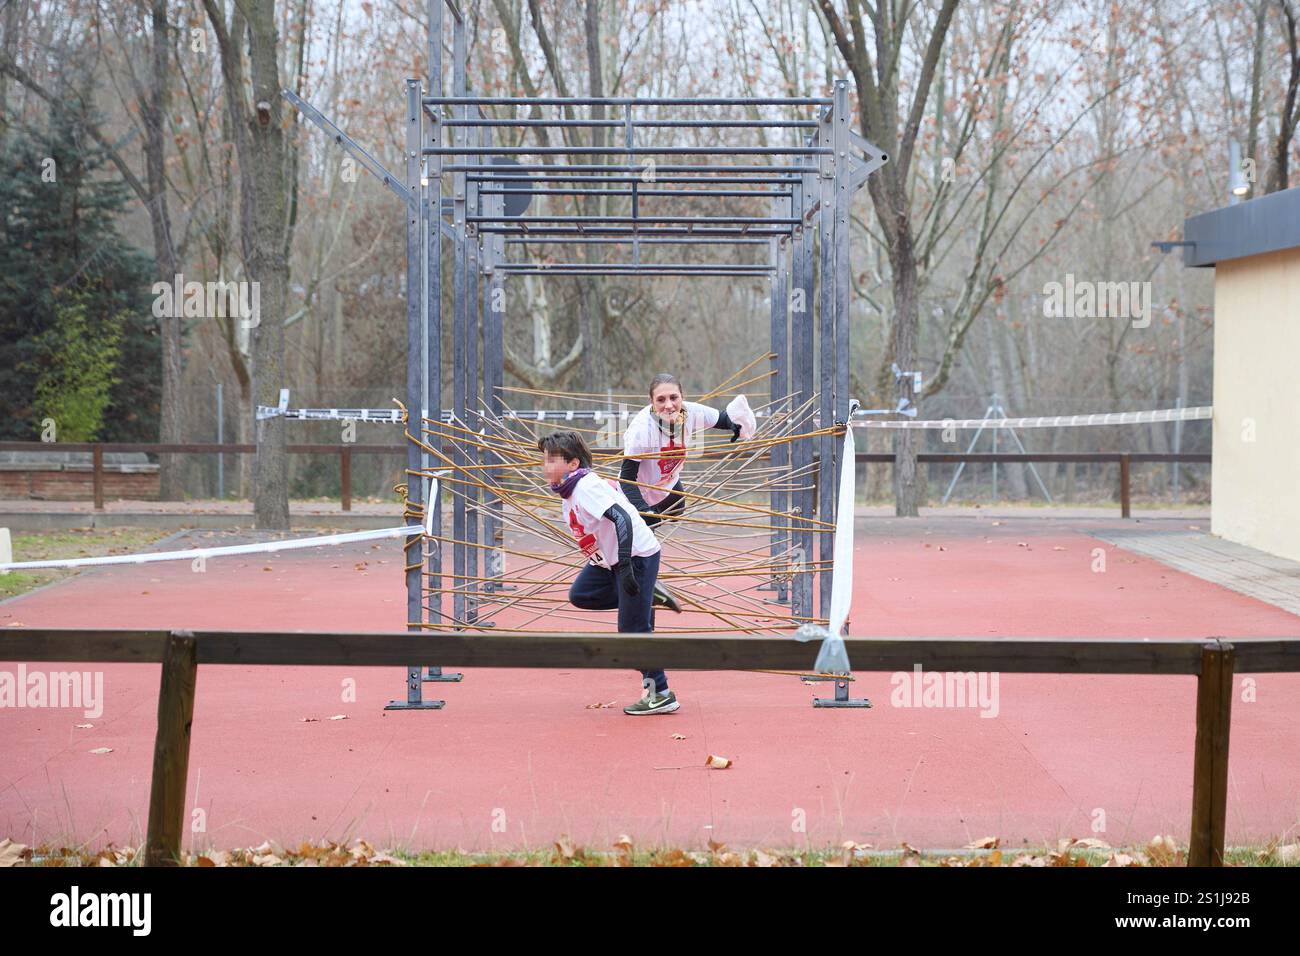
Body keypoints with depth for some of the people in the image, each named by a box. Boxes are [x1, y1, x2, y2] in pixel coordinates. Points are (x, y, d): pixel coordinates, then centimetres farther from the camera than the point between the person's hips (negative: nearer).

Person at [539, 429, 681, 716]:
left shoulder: (586, 487, -23)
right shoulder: (568, 491, 6)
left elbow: (622, 518, -33)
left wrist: (625, 566, -39)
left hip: (638, 555, -10)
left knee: (633, 630, -7)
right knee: (579, 595, 12)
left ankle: (661, 695, 1)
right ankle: (647, 595, 13)